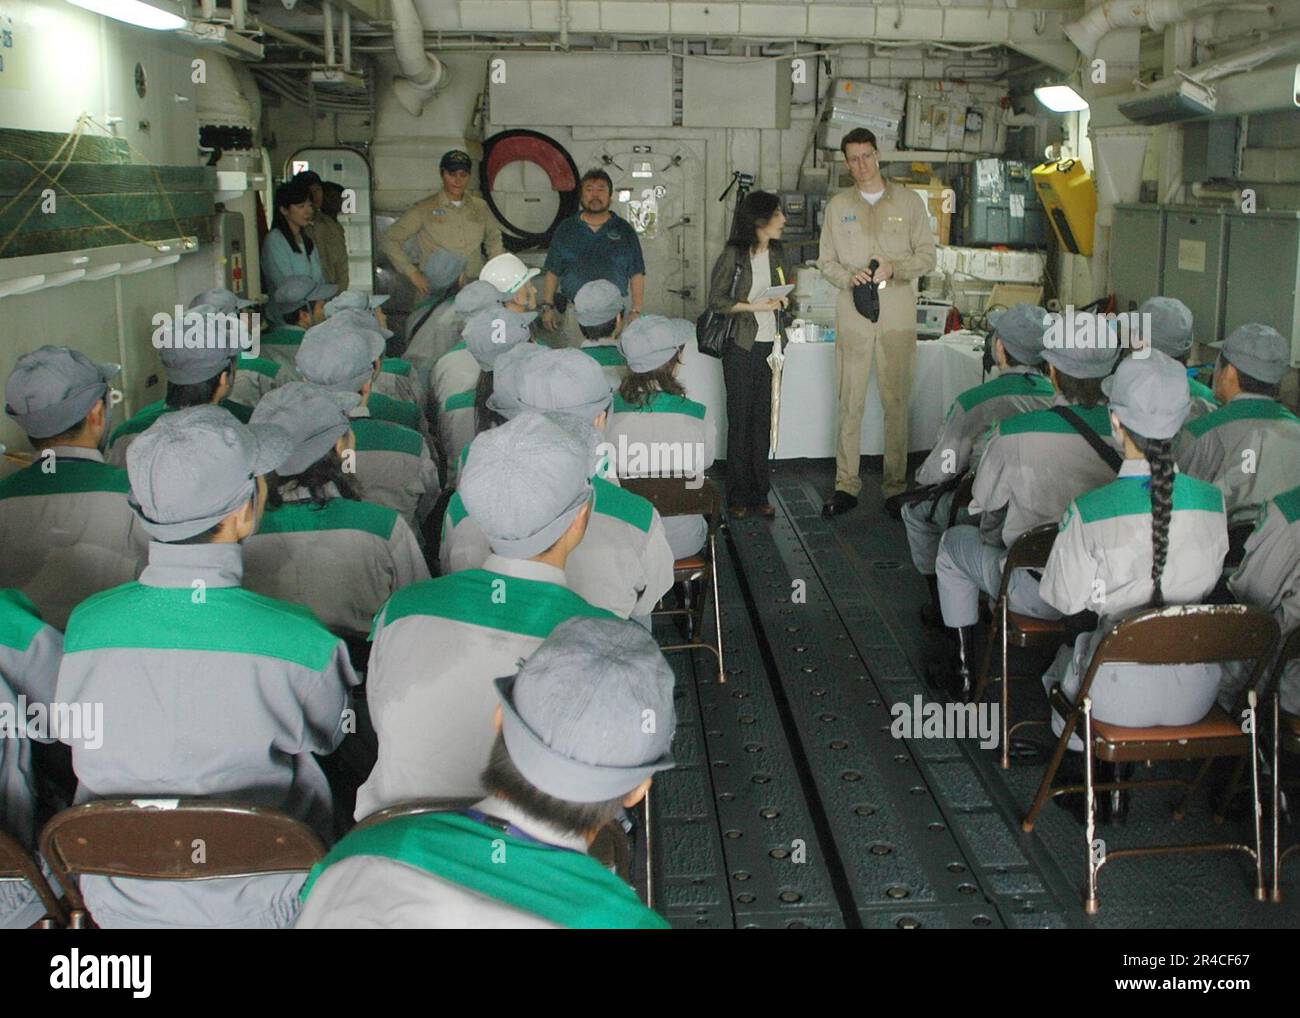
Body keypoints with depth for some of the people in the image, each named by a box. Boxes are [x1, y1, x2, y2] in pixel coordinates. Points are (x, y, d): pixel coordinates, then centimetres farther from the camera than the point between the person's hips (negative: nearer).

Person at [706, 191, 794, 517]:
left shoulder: (776, 254, 12)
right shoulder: (734, 255, -7)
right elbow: (716, 300, -8)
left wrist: (782, 301, 2)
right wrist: (755, 306, -15)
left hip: (769, 344, 5)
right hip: (742, 346, -5)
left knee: (763, 420, 5)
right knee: (740, 419, 0)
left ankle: (759, 495, 11)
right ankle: (738, 497, 7)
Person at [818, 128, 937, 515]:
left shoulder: (909, 201, 8)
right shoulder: (838, 205, 11)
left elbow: (927, 256, 6)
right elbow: (826, 261, 11)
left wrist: (894, 268, -13)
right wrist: (848, 276, -11)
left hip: (898, 313, -1)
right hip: (852, 313, 1)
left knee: (897, 401, 1)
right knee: (850, 402, -1)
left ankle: (896, 486, 8)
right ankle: (846, 485, 4)